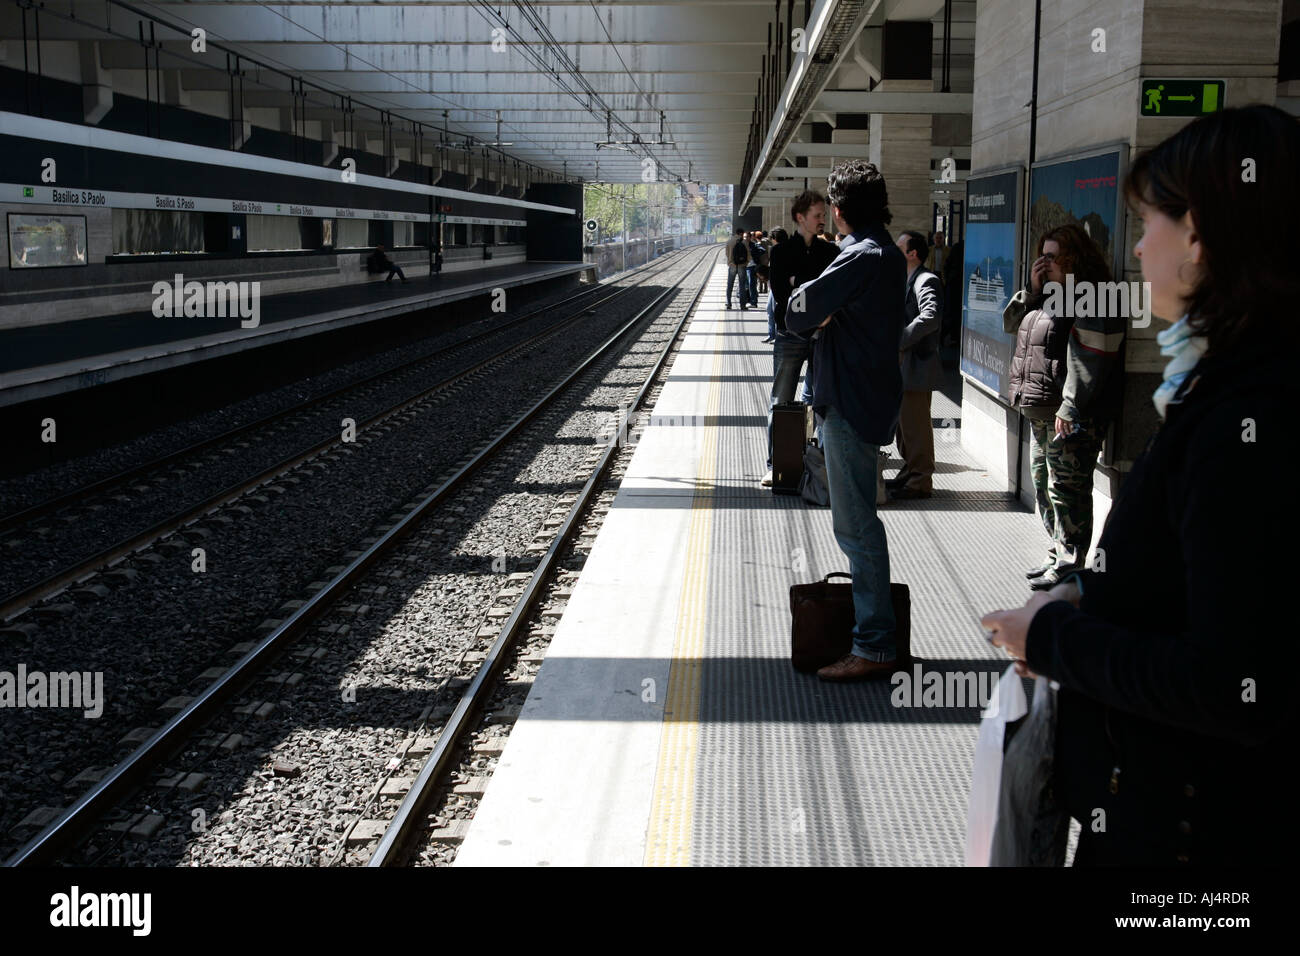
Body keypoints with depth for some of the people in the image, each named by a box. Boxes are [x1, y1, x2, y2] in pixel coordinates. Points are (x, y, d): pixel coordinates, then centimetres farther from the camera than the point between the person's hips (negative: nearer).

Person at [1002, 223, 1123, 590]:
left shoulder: (1093, 299, -14)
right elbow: (1010, 323, 20)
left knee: (1067, 489, -6)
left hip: (1072, 417, -11)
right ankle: (1057, 555, 28)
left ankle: (1068, 566, 1)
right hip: (1042, 412, 11)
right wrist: (1032, 291, 5)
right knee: (1045, 486, 17)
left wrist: (1069, 409, -25)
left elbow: (1088, 361, -21)